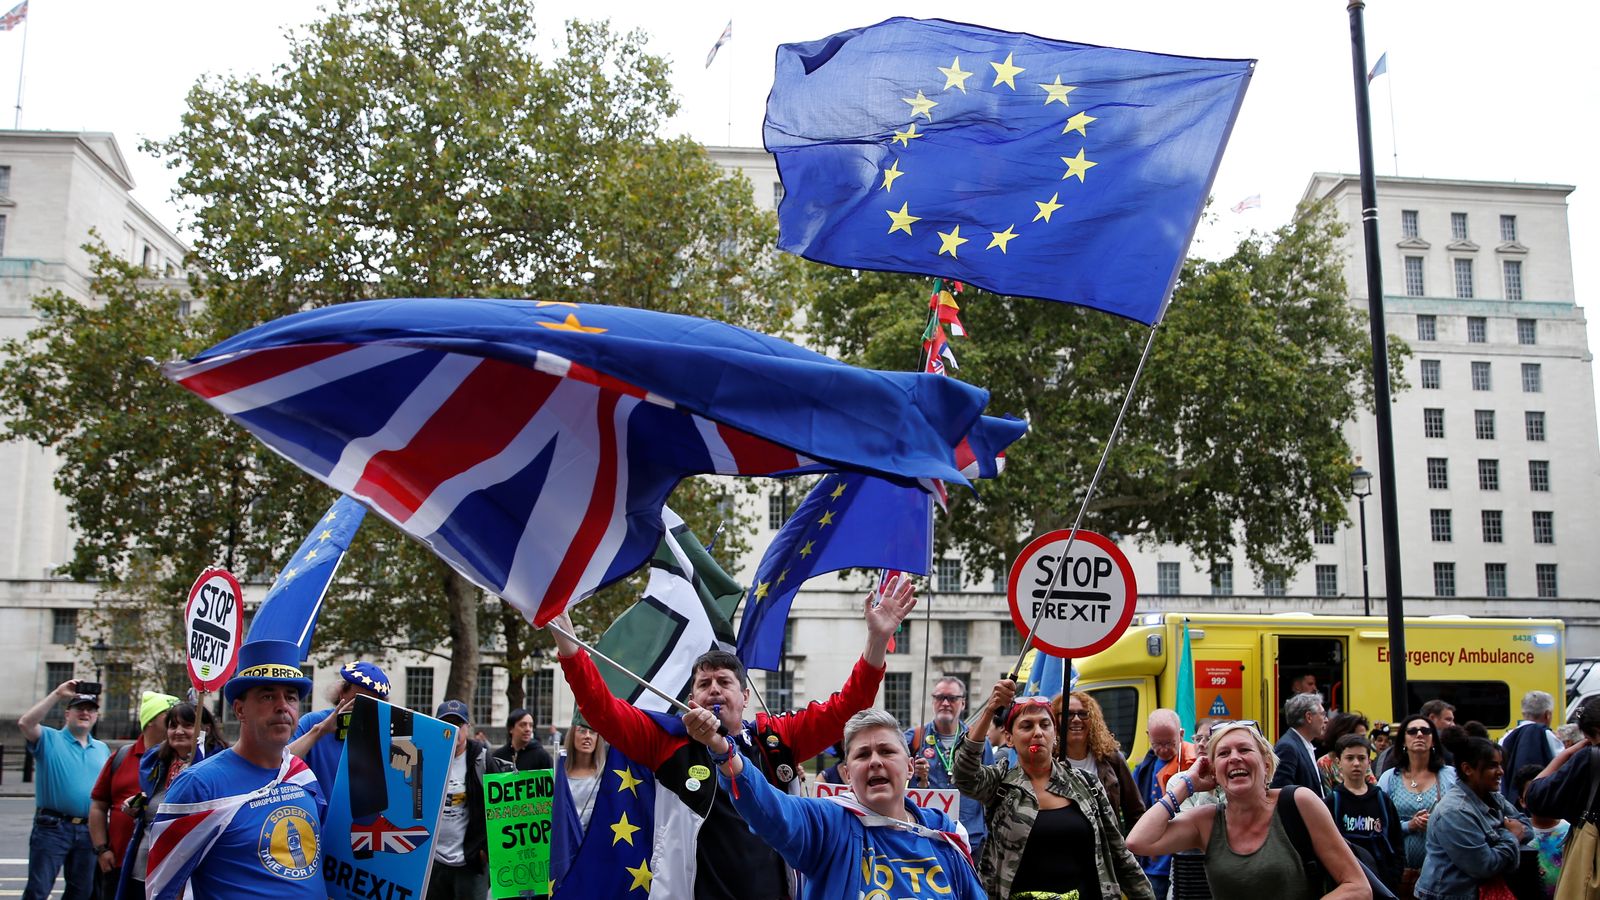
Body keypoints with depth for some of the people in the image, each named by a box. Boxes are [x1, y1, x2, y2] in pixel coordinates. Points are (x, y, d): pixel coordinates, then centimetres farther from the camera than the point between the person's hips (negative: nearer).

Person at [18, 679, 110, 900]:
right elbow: (25, 723, -20)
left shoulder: (102, 749, 16)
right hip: (52, 826, -5)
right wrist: (57, 695, -21)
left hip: (88, 830, 5)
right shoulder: (49, 739, 0)